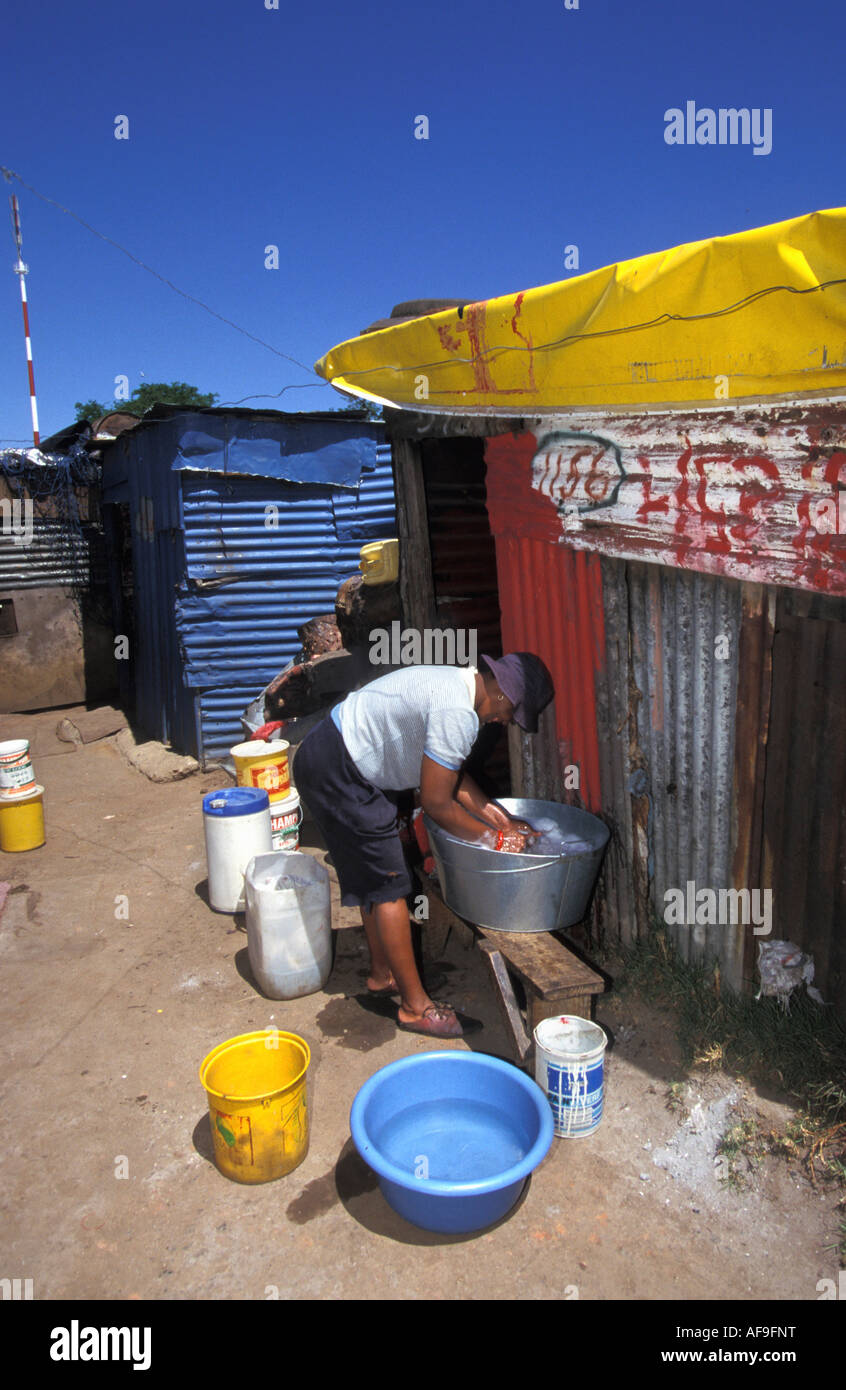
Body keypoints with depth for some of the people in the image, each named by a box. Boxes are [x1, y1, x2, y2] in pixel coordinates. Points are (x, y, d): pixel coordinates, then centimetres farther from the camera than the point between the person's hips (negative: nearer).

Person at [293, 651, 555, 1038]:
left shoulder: (457, 685, 7)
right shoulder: (457, 713, -24)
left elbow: (453, 777, 14)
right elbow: (436, 802, -19)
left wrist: (504, 822, 12)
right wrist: (494, 840, -6)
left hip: (333, 756, 11)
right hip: (336, 772, -11)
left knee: (374, 877, 19)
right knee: (388, 885, -4)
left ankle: (382, 975, 35)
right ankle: (415, 1007, 7)